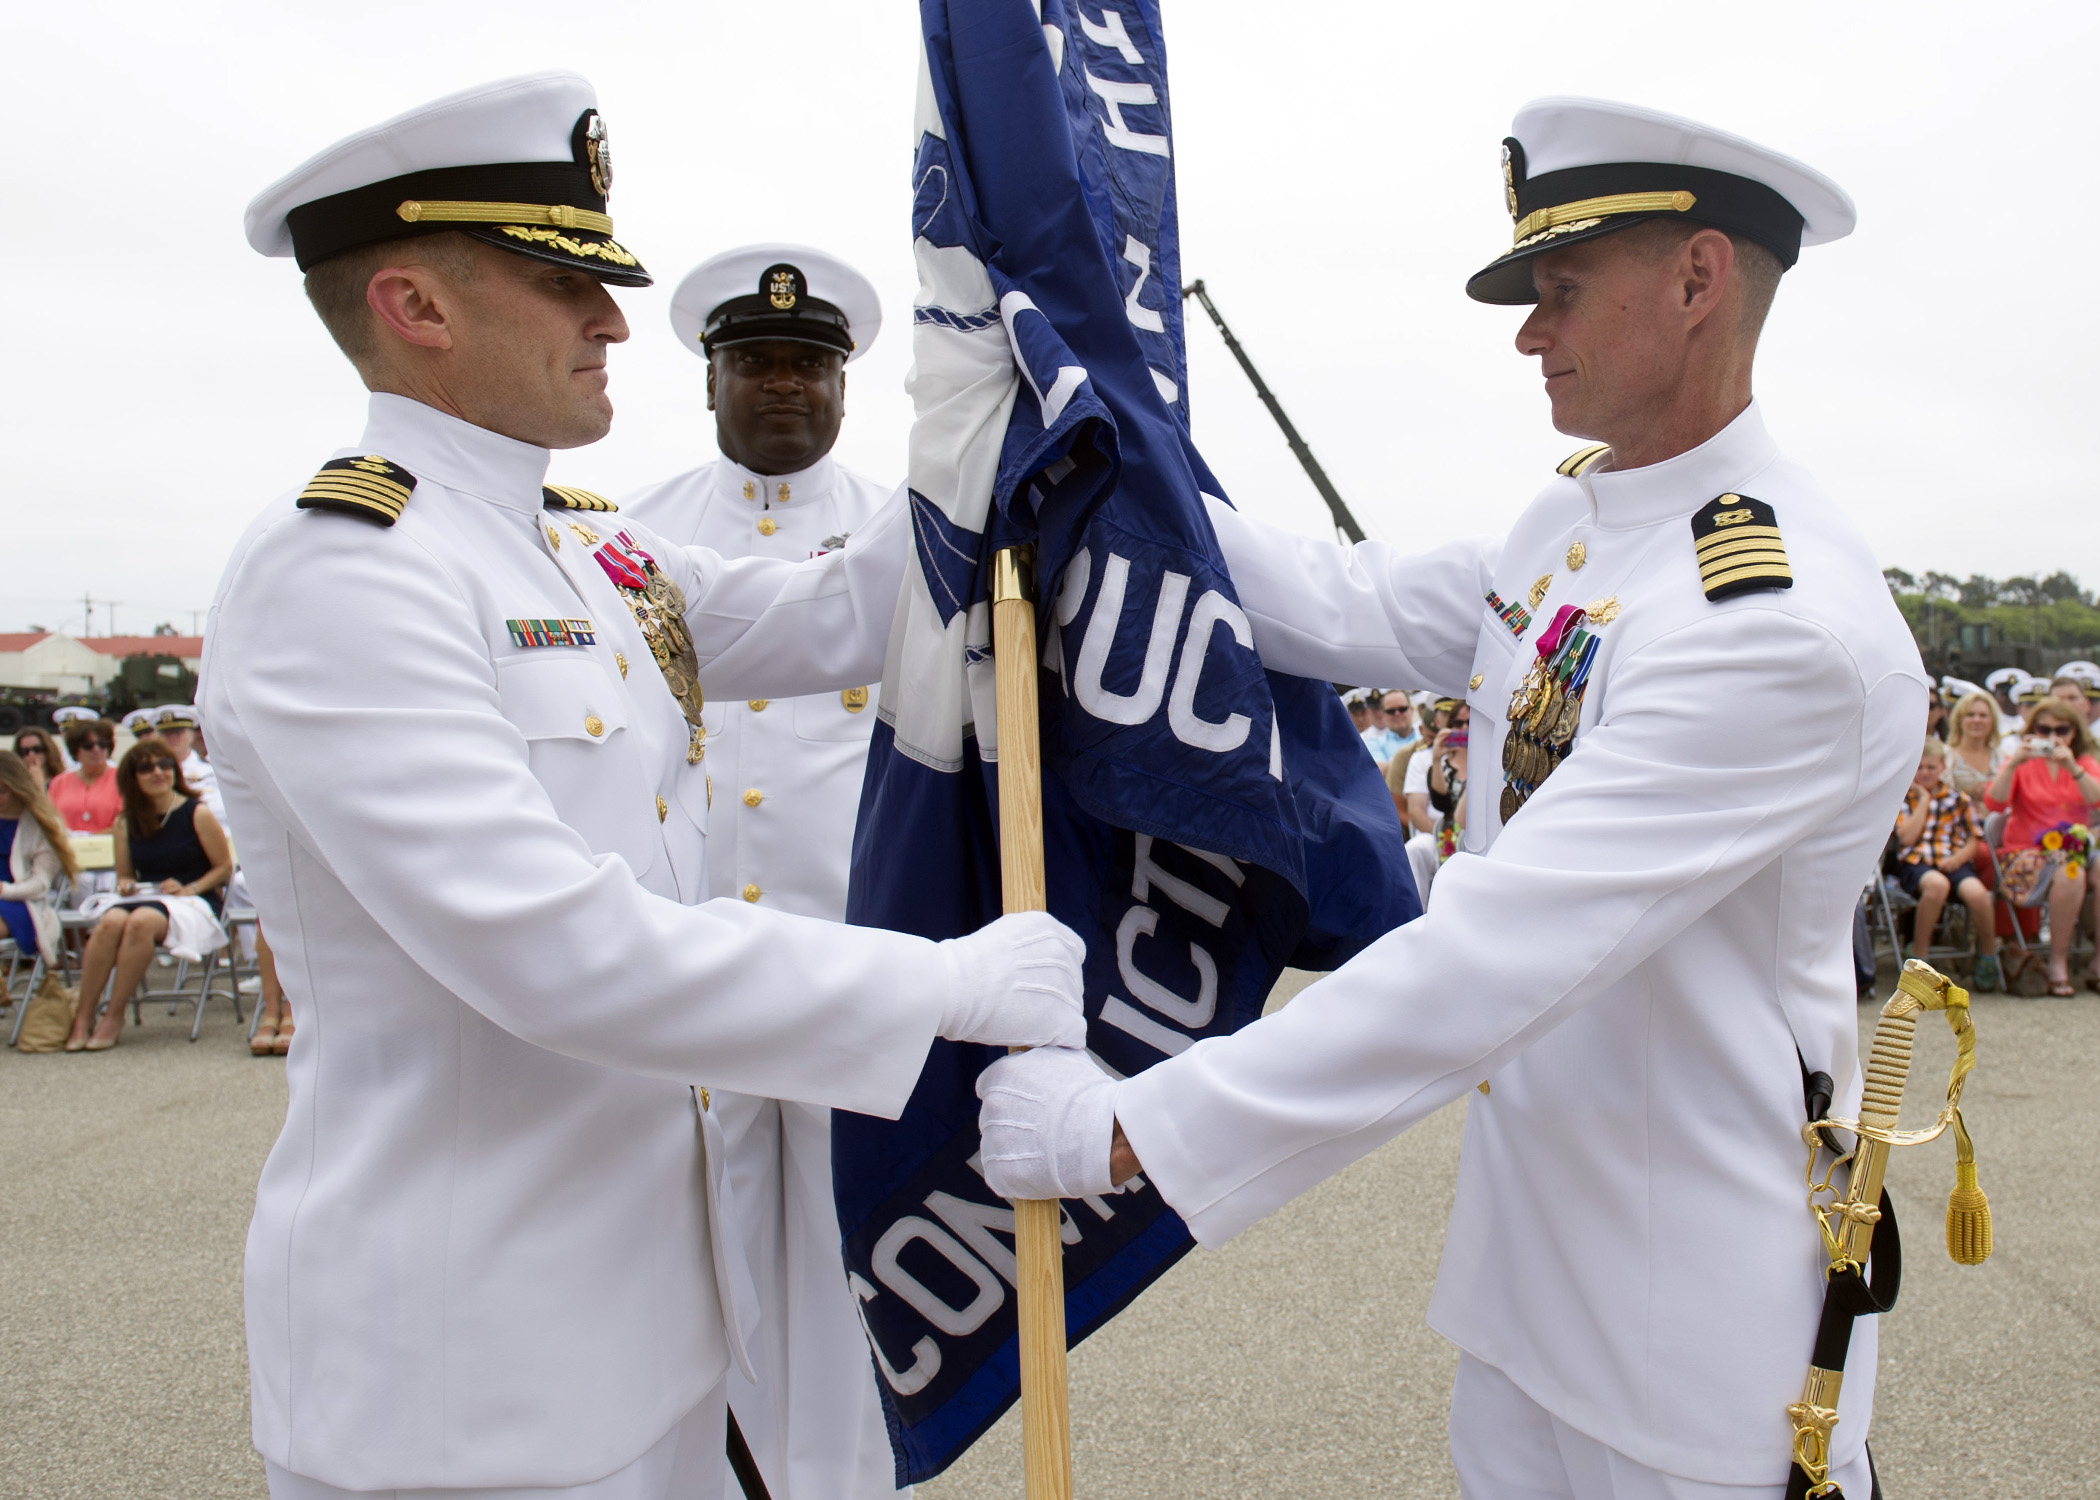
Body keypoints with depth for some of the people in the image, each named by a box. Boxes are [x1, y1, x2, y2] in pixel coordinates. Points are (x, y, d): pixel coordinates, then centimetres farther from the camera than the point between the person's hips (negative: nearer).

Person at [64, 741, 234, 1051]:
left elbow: (225, 866, 1)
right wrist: (124, 885, -1)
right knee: (110, 922, -31)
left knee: (141, 921, -36)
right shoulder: (126, 823, 13)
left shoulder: (197, 814, 0)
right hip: (143, 896, 4)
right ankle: (83, 1016, -26)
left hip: (192, 901, -4)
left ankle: (114, 1017, -27)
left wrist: (190, 888, -12)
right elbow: (124, 876, 22)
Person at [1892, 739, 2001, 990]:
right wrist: (1923, 799, 1)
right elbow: (1907, 837, -4)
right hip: (1915, 863, -2)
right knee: (1937, 884, -40)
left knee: (1977, 893, -33)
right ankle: (1917, 957, -25)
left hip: (1953, 862, 2)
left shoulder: (1957, 797, 17)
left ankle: (1988, 962, -7)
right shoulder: (1903, 797, 12)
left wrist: (1957, 858, -8)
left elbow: (1974, 840, 13)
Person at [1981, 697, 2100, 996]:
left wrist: (2072, 767, -22)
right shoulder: (2022, 761, 4)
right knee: (2070, 873, -34)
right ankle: (2057, 964, -22)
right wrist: (2013, 764, -24)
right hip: (2028, 850, -3)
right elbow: (1994, 803, -13)